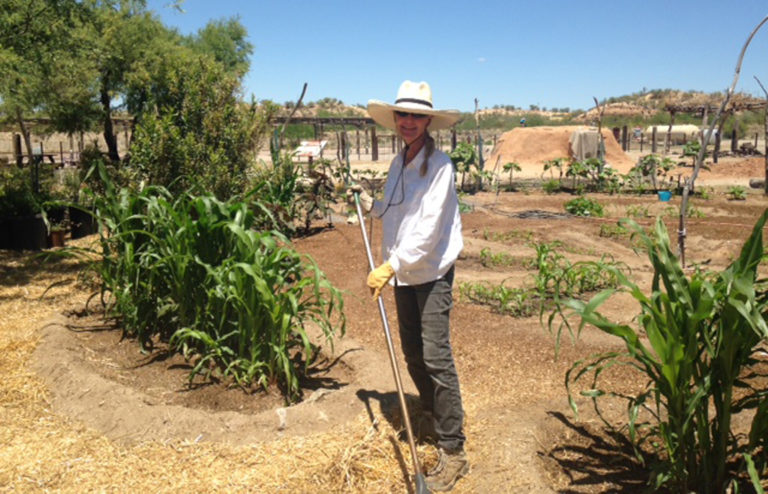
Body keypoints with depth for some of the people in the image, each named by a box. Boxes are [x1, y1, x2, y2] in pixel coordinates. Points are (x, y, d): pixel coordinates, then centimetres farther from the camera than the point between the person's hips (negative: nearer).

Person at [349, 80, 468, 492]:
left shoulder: (439, 165, -13)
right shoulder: (399, 163, 10)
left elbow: (428, 229, -22)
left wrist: (390, 266, -26)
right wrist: (367, 202, 7)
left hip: (432, 272, -7)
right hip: (403, 272, 8)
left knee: (436, 357, -9)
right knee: (412, 354, 15)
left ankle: (453, 452, -1)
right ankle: (432, 414, 36)